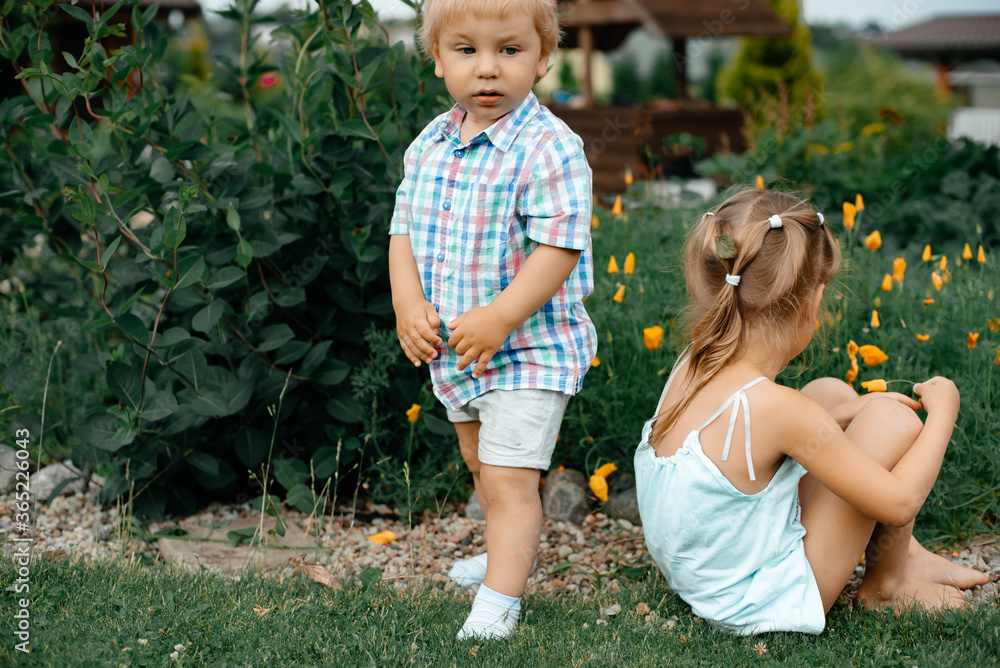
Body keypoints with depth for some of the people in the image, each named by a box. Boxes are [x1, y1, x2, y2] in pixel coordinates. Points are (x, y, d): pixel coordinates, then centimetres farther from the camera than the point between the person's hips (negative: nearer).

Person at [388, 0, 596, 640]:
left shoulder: (550, 149, -20)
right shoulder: (429, 145, 1)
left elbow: (559, 248, -24)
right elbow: (404, 229, 6)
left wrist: (499, 318, -29)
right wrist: (408, 305, -9)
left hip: (530, 349, -8)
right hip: (452, 347, 8)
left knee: (509, 479, -9)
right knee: (482, 469, 25)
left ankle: (498, 601, -1)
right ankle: (511, 552, 46)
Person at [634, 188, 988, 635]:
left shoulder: (692, 367, -6)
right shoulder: (777, 408, -29)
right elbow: (898, 502, -19)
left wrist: (851, 413, 12)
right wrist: (942, 413, -4)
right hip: (763, 608, -9)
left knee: (830, 393, 16)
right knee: (895, 421, -10)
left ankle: (908, 555, 29)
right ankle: (887, 585, 14)